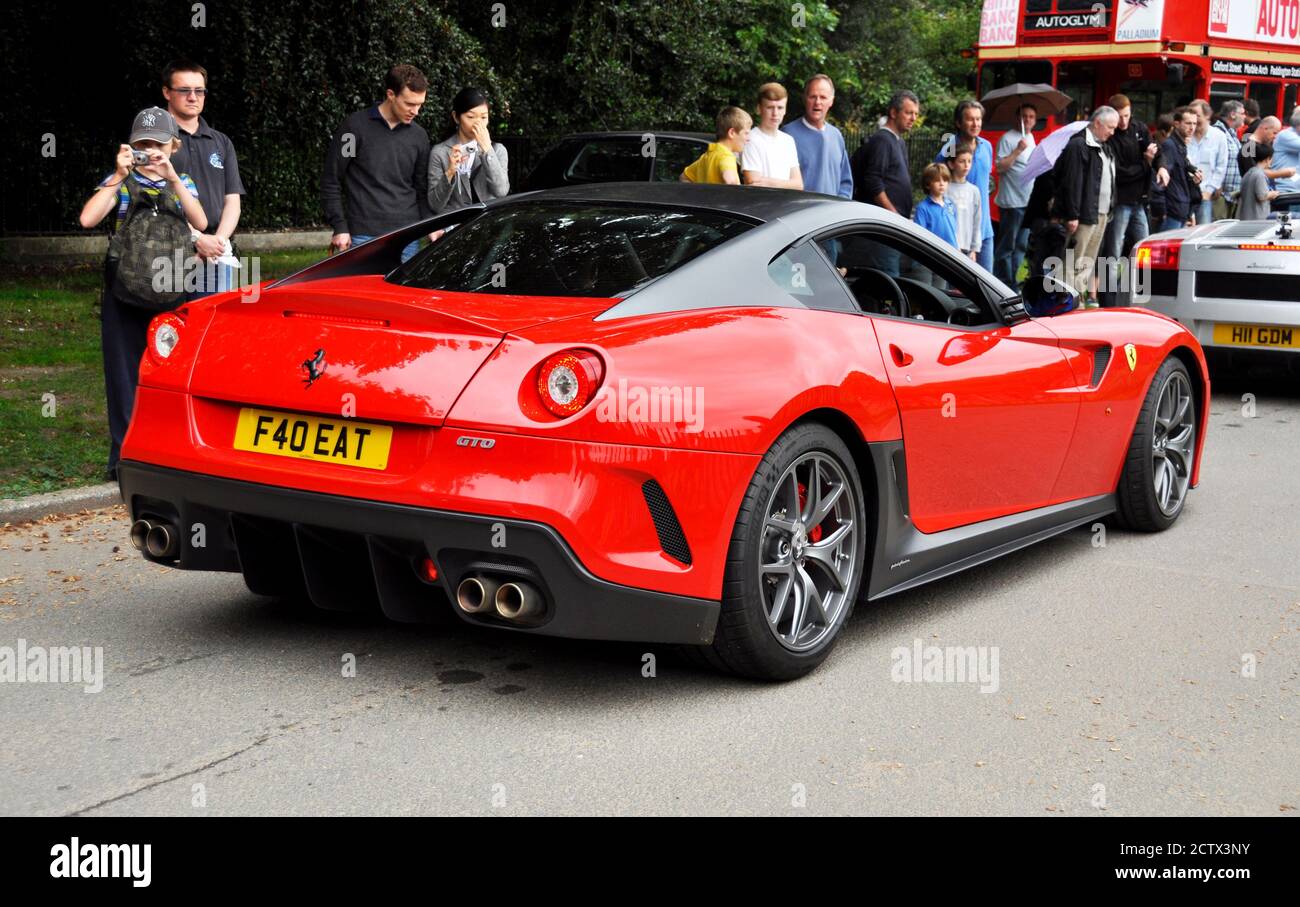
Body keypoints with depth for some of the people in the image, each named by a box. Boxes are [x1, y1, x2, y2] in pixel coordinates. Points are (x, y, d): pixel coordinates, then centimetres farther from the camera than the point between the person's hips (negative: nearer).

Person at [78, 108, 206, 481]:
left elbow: (200, 222, -11)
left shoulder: (181, 182, 10)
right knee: (125, 377, 3)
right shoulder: (120, 181, 3)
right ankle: (124, 457, 9)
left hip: (171, 296, 1)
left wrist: (172, 178, -20)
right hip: (125, 298, -1)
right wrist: (119, 176, -18)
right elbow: (88, 219, -14)